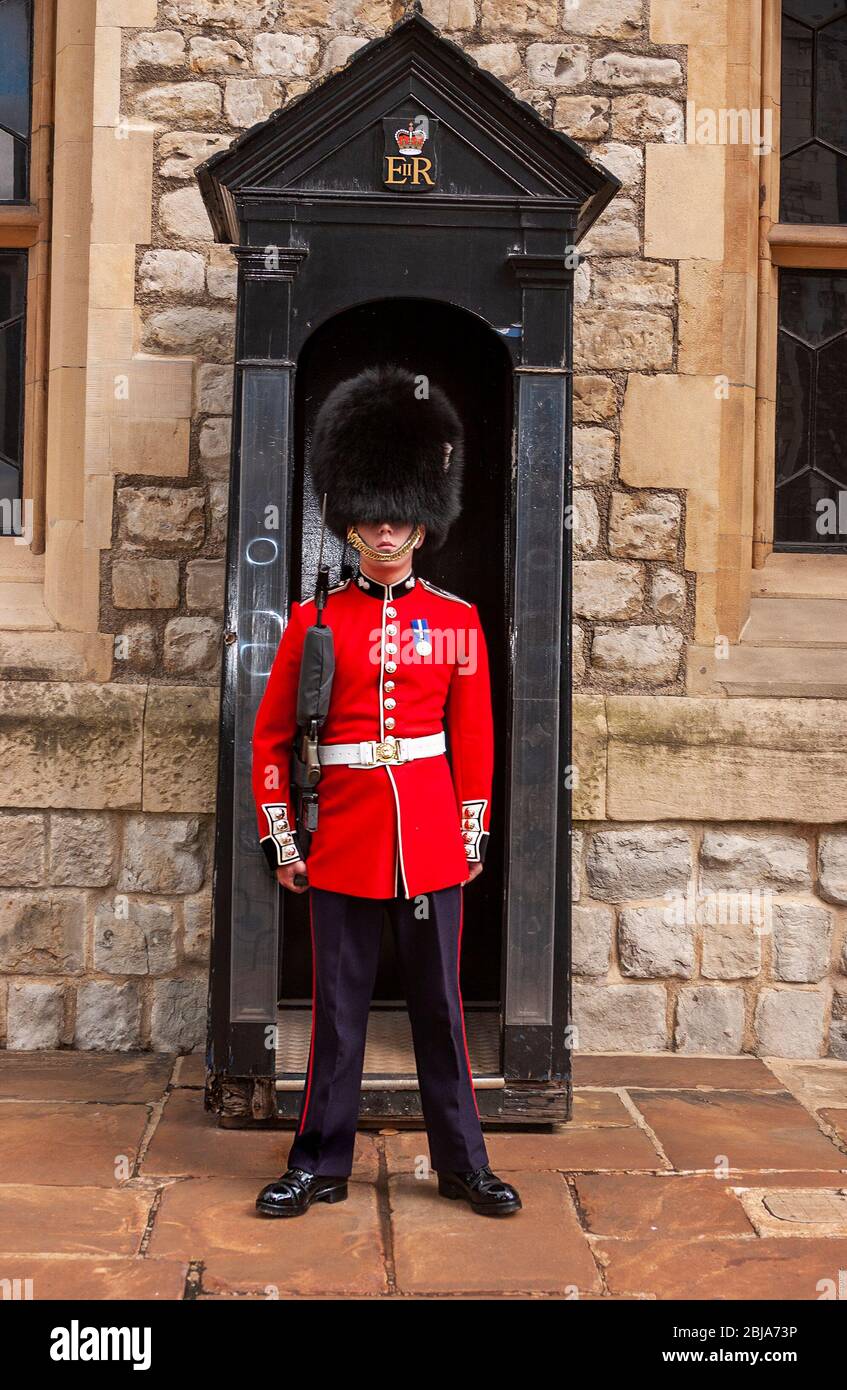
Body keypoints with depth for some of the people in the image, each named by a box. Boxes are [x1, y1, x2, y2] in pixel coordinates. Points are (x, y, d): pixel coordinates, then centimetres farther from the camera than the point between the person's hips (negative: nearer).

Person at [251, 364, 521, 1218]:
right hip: (342, 834, 0)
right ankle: (320, 1164, 22)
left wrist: (473, 833, 6)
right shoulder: (314, 620, 1)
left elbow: (474, 736, 8)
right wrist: (280, 840, 1)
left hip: (430, 837, 1)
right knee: (339, 1008, 8)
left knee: (439, 1003, 9)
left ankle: (462, 1162, 23)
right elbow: (271, 736, 4)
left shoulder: (458, 621, 4)